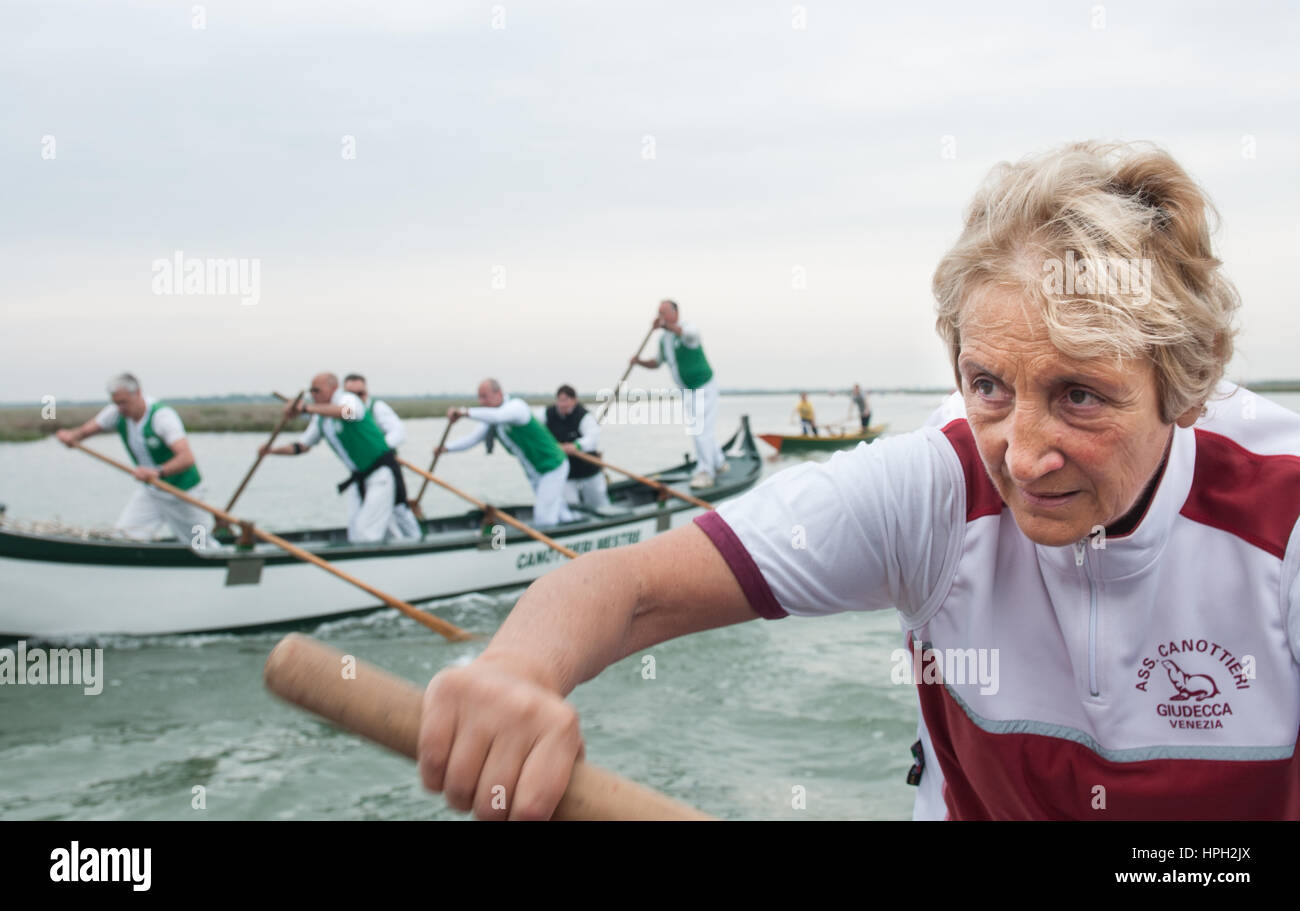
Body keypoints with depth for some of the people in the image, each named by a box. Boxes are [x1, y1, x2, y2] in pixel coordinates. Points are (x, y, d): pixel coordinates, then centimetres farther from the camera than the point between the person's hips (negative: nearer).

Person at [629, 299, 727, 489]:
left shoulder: (688, 328, -19)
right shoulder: (663, 339, 5)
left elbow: (689, 334, -45)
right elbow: (657, 362, 17)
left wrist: (666, 325, -62)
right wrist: (640, 361, -4)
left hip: (704, 388, -8)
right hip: (685, 391, 8)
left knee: (703, 430, -12)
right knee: (696, 430, 14)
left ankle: (705, 472, -6)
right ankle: (719, 463, 29)